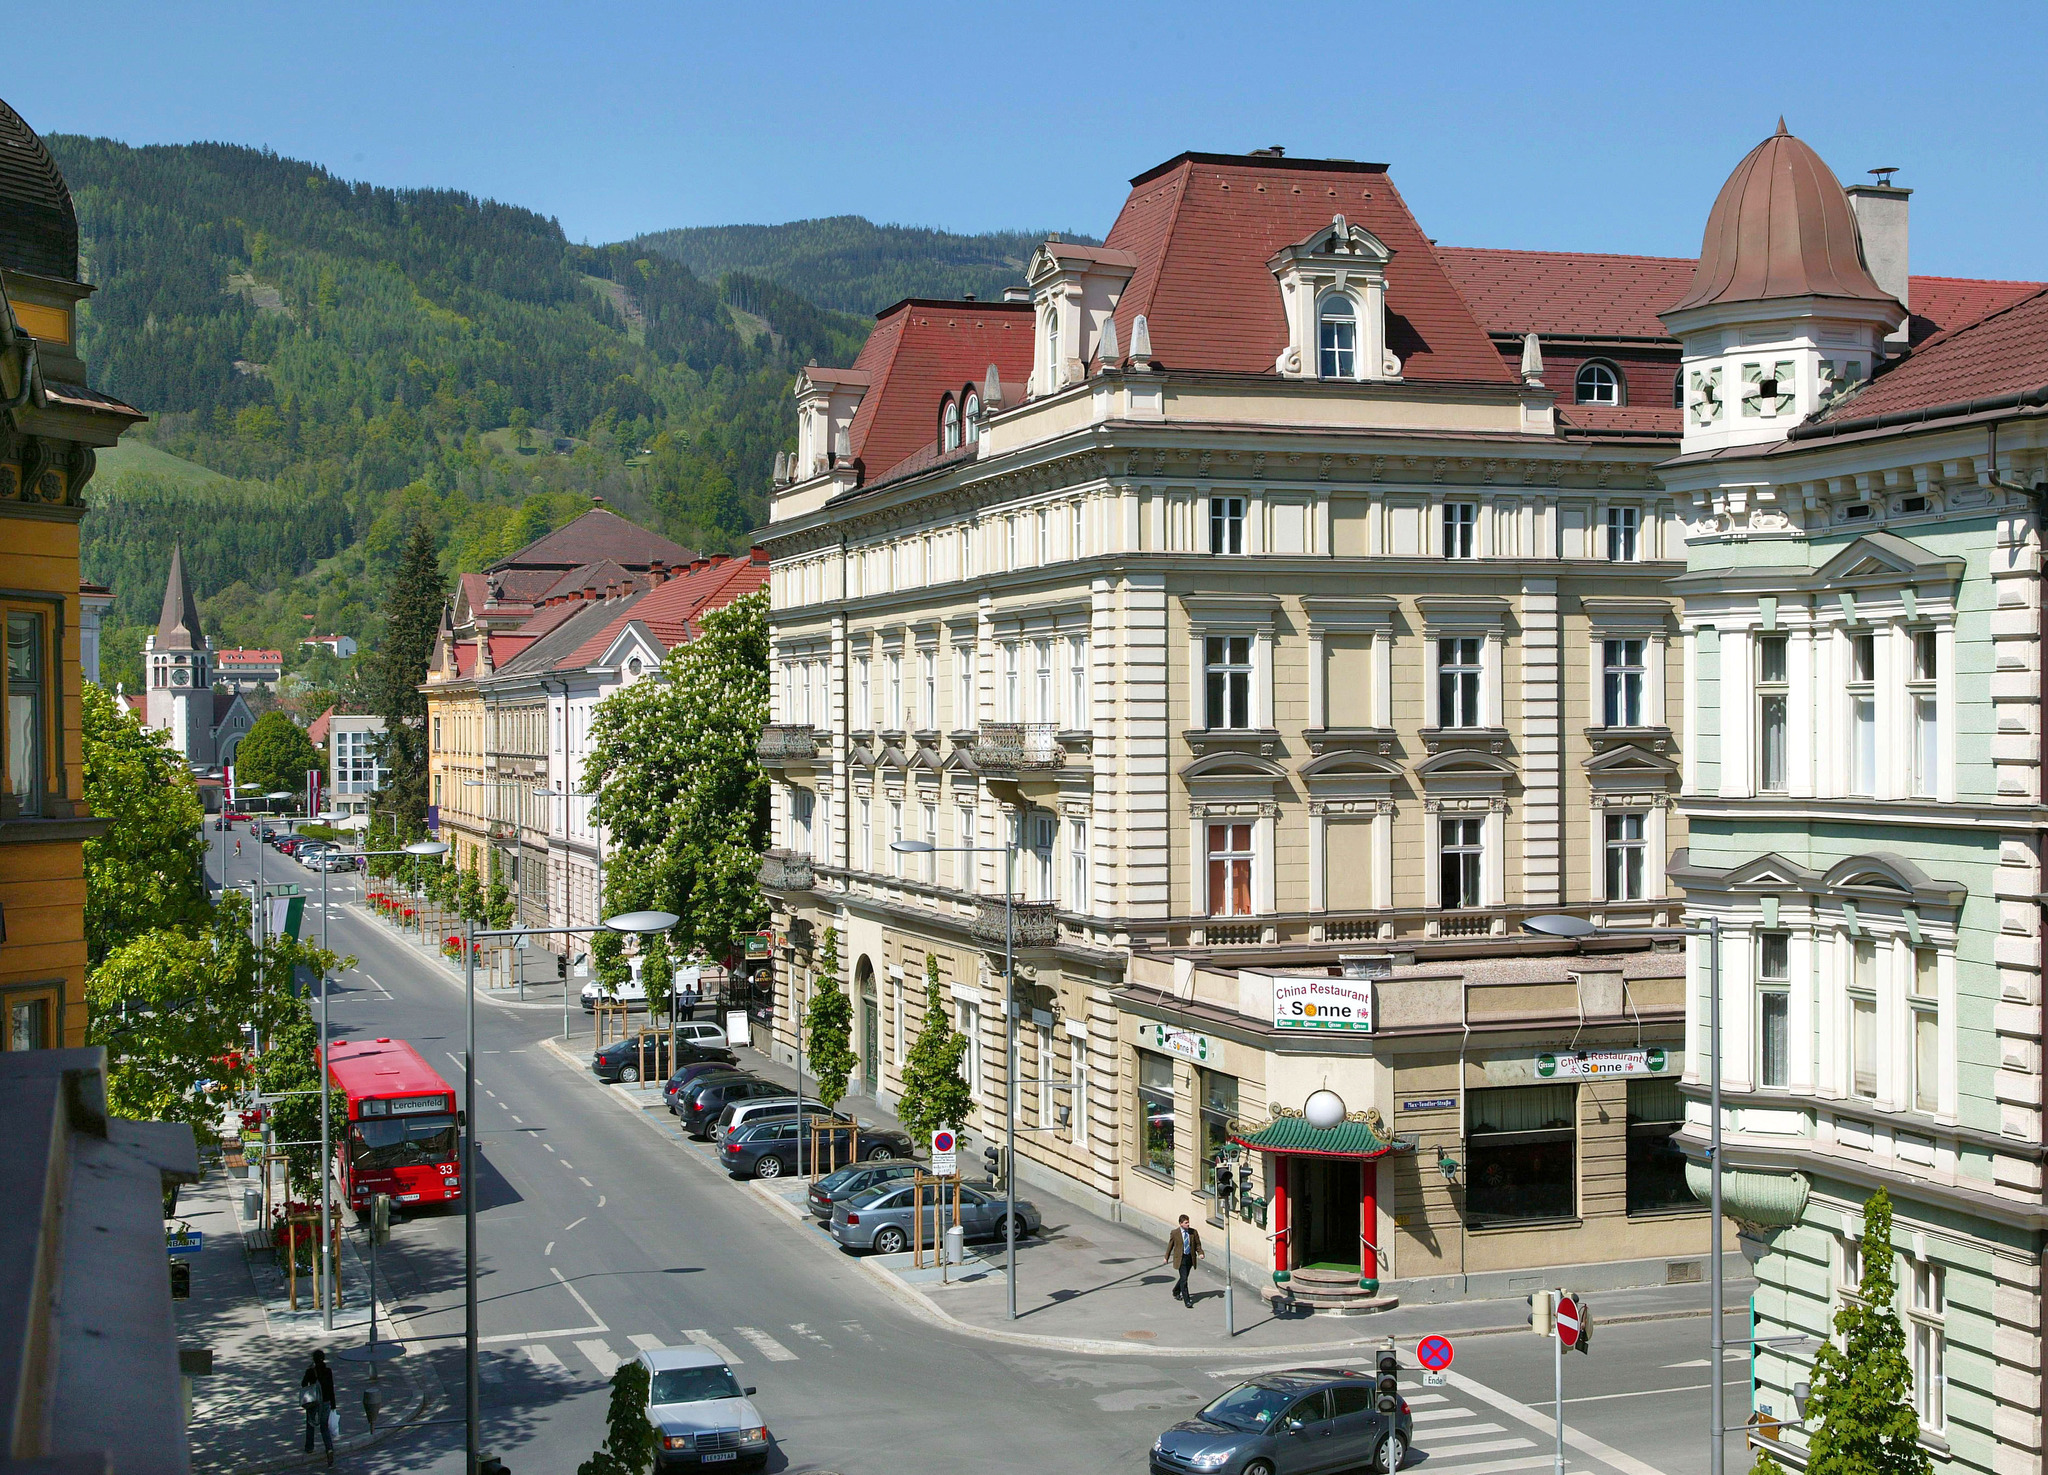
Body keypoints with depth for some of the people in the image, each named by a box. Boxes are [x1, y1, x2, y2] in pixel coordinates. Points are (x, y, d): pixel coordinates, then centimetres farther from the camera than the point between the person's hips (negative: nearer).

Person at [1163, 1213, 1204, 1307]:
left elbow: (1197, 1244, 8)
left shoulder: (1193, 1232, -1)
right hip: (1180, 1258, -4)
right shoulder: (1175, 1233, -7)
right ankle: (1186, 1300, -9)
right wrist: (1166, 1257, 12)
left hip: (1190, 1258, 4)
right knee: (1184, 1279, -12)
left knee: (1184, 1277, 19)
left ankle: (1176, 1292, 45)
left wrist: (1200, 1253, -11)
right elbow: (1170, 1245, 5)